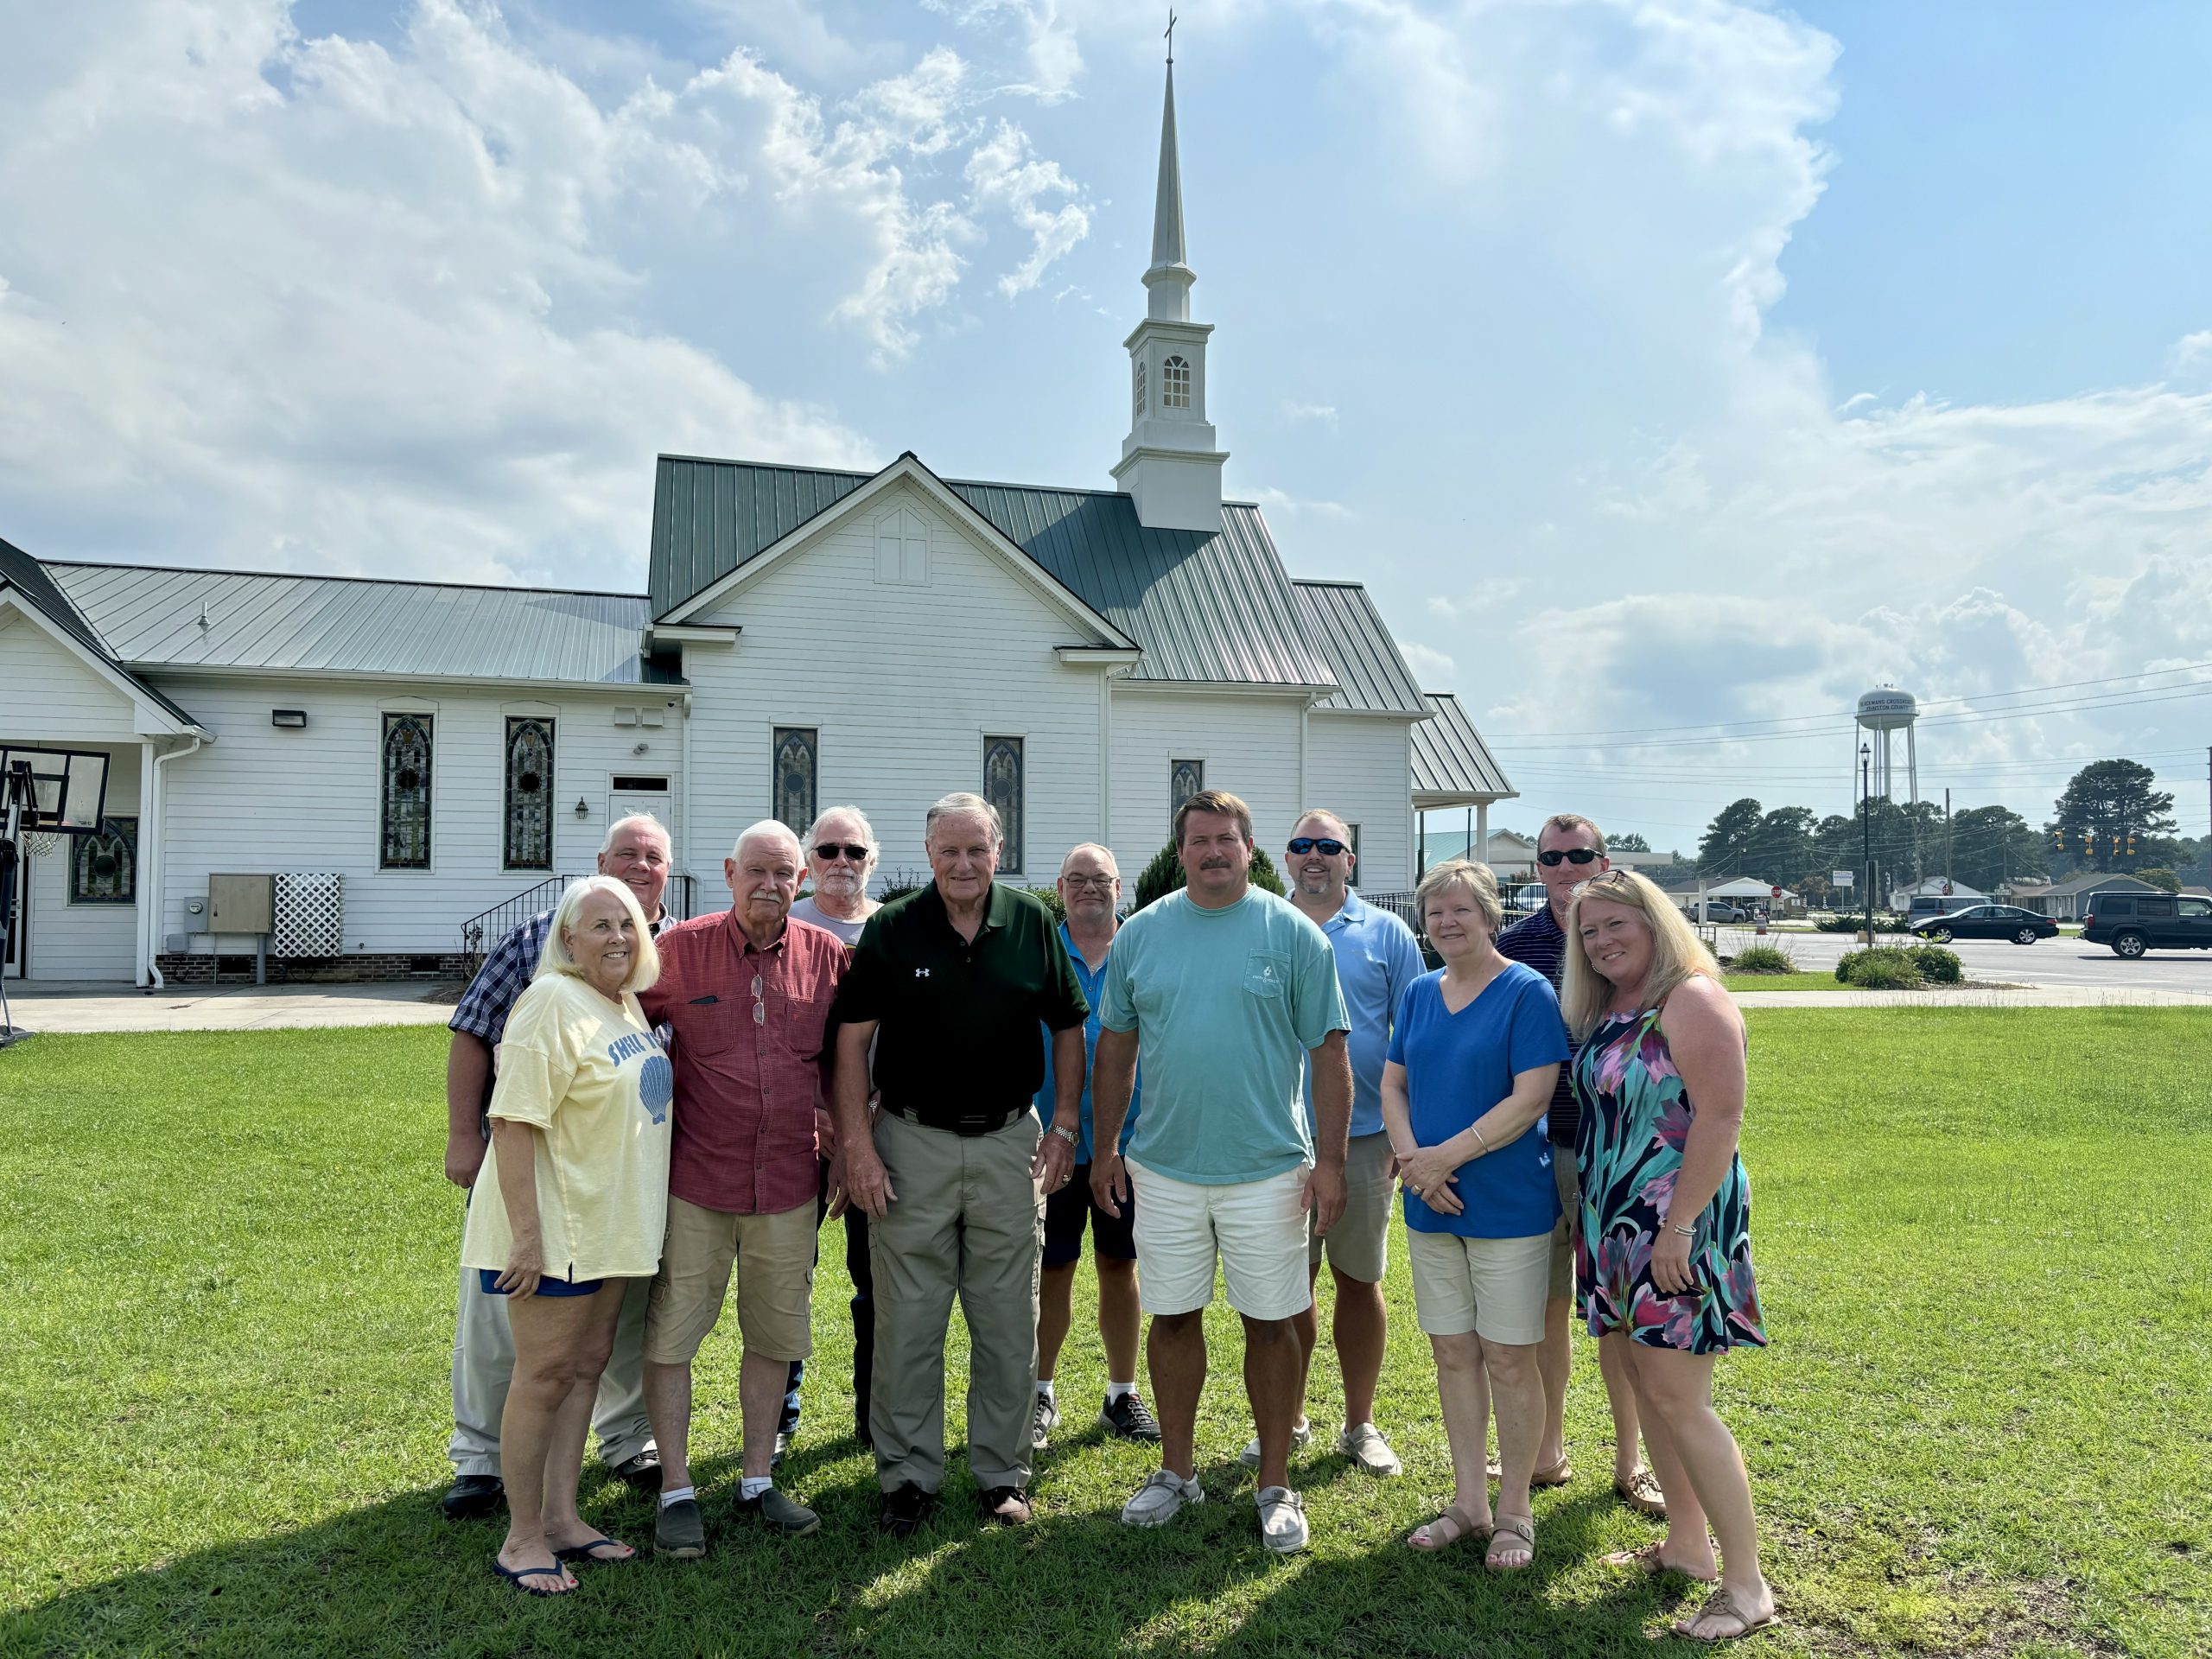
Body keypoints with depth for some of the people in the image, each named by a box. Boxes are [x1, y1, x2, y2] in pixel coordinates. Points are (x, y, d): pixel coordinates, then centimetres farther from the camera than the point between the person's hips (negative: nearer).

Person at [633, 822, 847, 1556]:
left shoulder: (827, 955, 2)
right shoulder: (681, 947, -6)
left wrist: (829, 1112, 7)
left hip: (788, 1181, 3)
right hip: (695, 1175, -2)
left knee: (776, 1335, 12)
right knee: (671, 1333, 3)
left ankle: (758, 1481, 28)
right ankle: (677, 1491, 18)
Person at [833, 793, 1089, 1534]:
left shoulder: (1033, 924, 1)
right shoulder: (891, 929, -3)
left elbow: (1068, 1027, 8)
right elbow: (853, 1038, -3)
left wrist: (1064, 1126, 2)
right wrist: (856, 1143, -9)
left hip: (1010, 1143, 1)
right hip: (913, 1143, -1)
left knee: (1008, 1324, 10)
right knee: (908, 1323, 6)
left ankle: (1002, 1474, 24)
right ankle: (908, 1477, 21)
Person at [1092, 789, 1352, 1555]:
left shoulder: (1295, 934, -4)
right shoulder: (1141, 933, 3)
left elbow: (1329, 1053, -3)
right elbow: (1116, 1048, 10)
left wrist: (1329, 1160, -7)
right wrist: (1104, 1148, 7)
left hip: (1268, 1168, -2)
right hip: (1163, 1167, 2)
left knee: (1270, 1320, 7)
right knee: (1173, 1317, 12)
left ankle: (1276, 1485, 23)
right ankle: (1177, 1471, 29)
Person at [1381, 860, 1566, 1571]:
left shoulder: (1527, 992, -10)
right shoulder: (1420, 993, 8)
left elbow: (1531, 1098, -17)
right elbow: (1393, 1083, 10)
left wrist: (1446, 1156, -19)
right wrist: (1410, 1155, -9)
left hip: (1509, 1205, -5)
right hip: (1430, 1205, 5)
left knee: (1508, 1358, 3)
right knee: (1452, 1353, 13)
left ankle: (1514, 1511, 21)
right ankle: (1469, 1501, 27)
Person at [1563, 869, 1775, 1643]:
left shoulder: (1692, 1001, -15)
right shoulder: (1607, 1011, 11)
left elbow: (1720, 1119, -20)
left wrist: (1679, 1226, -23)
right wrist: (1592, 1221, 13)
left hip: (1678, 1225, -8)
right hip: (1617, 1226, 9)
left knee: (1676, 1397, -7)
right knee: (1645, 1383, 14)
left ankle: (1747, 1584, 6)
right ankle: (1685, 1545, 29)